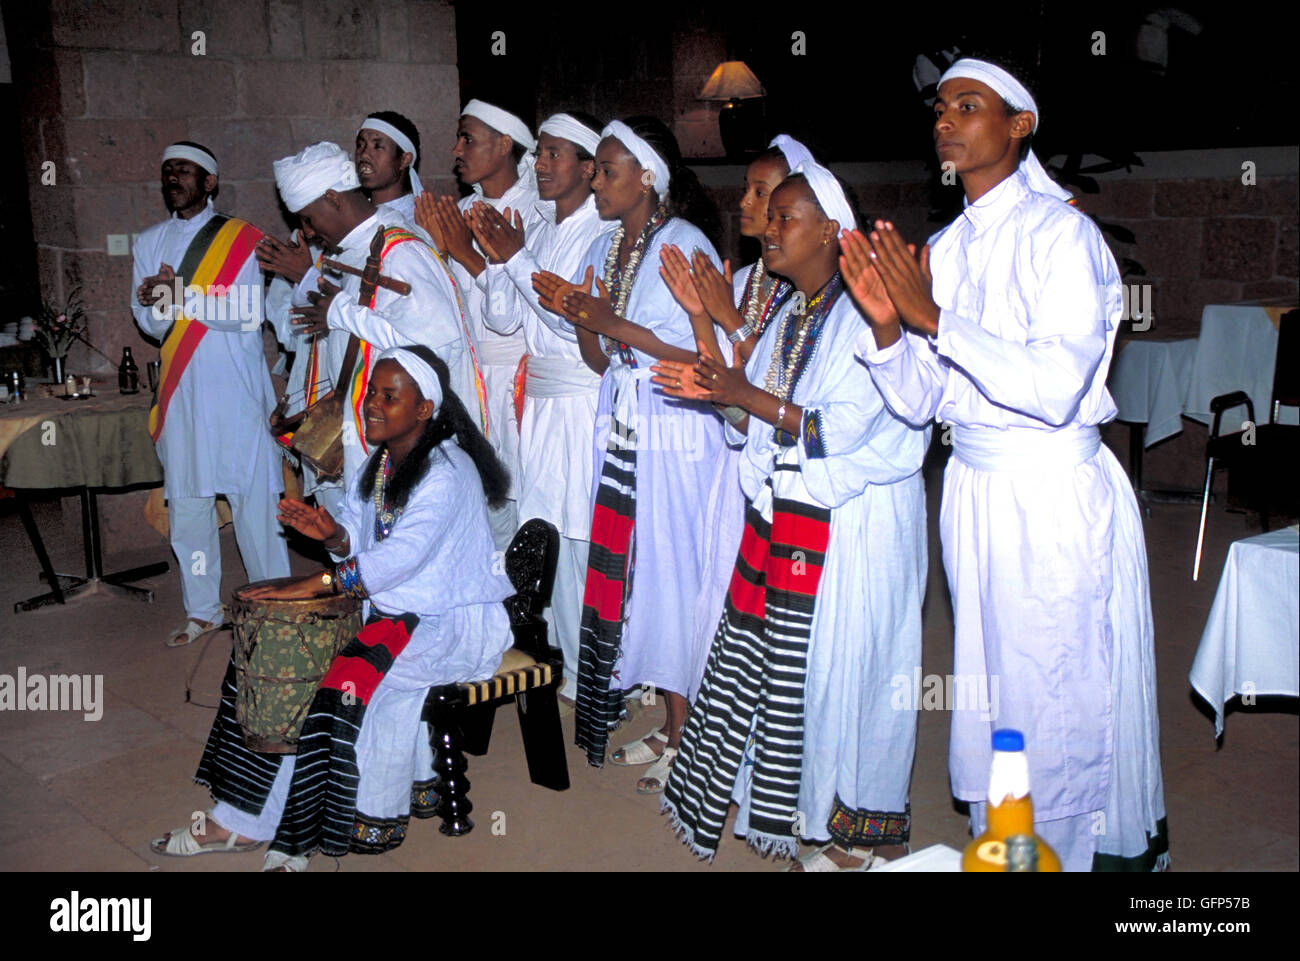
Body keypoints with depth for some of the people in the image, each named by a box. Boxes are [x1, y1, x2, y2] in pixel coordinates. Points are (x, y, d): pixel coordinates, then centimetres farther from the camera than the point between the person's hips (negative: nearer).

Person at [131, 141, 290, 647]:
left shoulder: (241, 239, 0)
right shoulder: (149, 243, 14)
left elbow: (248, 314, -12)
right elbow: (148, 322, 7)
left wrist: (181, 297, -21)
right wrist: (159, 303, -16)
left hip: (236, 391, -4)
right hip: (181, 391, 4)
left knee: (254, 500, -3)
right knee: (185, 501, 7)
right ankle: (202, 610, 20)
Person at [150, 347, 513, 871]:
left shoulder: (447, 473, -18)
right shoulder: (379, 463, 10)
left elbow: (403, 553, -30)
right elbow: (363, 546, 12)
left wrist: (316, 583, -33)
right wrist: (333, 534, -12)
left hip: (453, 619, -9)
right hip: (389, 608, 9)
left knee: (352, 679, -30)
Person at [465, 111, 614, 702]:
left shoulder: (604, 234, -10)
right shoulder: (537, 231, 14)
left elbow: (579, 318, -19)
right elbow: (503, 318, 12)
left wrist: (517, 258, -15)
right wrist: (495, 258, -4)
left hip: (587, 398, -8)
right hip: (540, 395, 8)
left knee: (586, 532, -4)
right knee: (546, 527, 13)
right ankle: (565, 657, 28)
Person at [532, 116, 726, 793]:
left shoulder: (685, 246, -10)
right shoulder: (605, 248, 13)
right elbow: (602, 359, 15)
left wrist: (616, 324, -17)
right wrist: (579, 317, -5)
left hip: (677, 434, -7)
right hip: (622, 432, 7)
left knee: (672, 572, -1)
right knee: (626, 571, 7)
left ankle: (684, 738, 13)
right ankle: (668, 725, 21)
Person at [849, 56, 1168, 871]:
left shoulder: (1062, 233, -11)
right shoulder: (945, 247, 10)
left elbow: (1056, 385, -23)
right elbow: (919, 401, 6)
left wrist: (935, 318, -23)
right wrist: (886, 321, -12)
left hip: (1055, 492, -7)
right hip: (974, 489, 7)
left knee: (1060, 692, 2)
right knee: (991, 684, 16)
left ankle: (1076, 849, 21)